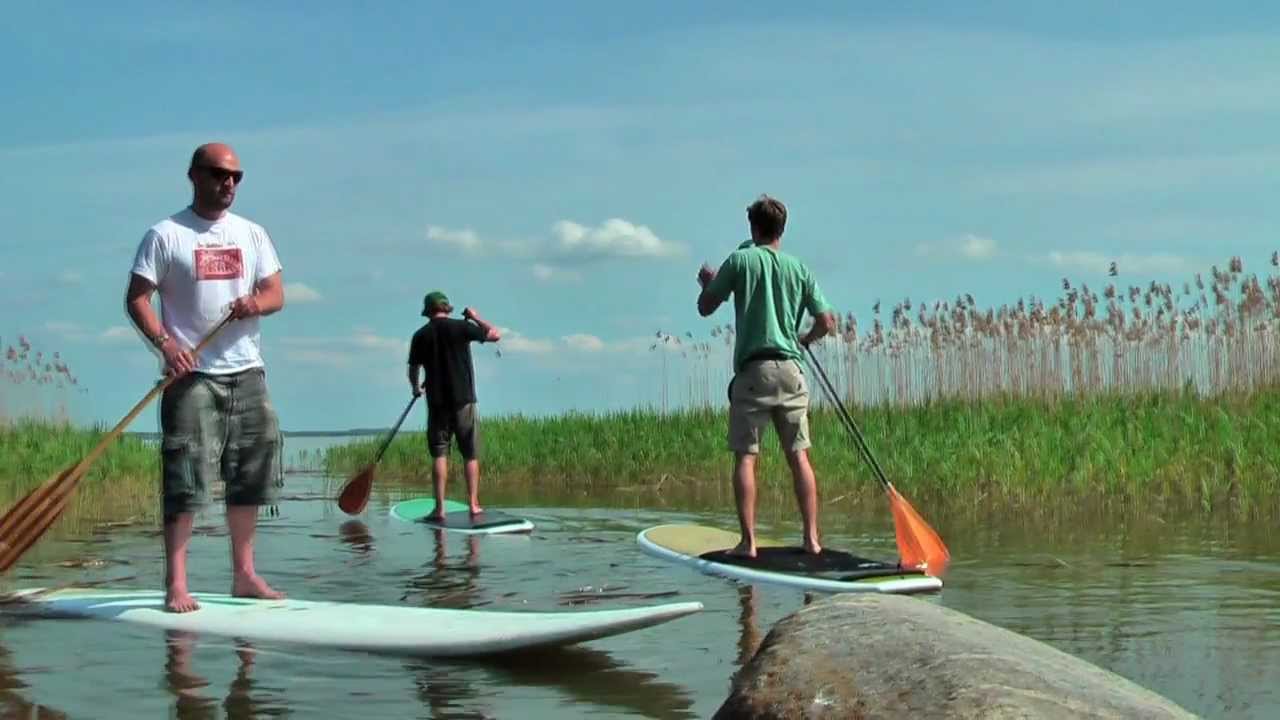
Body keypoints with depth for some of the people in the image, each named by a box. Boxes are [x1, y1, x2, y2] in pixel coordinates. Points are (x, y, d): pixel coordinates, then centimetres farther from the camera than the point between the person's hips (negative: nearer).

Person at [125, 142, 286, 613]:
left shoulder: (252, 234, 13)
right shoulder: (165, 235, -1)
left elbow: (277, 293, 9)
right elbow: (137, 298, -5)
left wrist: (256, 302, -14)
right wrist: (164, 341, -21)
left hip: (247, 372, 5)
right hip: (192, 375, -5)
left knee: (250, 477, 7)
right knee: (185, 479, -9)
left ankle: (244, 575, 16)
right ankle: (176, 583, -6)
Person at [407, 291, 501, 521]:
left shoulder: (420, 336, 3)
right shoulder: (461, 327, -4)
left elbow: (413, 369, 10)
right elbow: (495, 335, 3)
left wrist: (416, 388, 30)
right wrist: (475, 317, 16)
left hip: (437, 401, 1)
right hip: (464, 399, -1)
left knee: (439, 454, 2)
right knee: (470, 453, 6)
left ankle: (440, 508, -4)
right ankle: (474, 504, 4)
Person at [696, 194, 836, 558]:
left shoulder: (740, 261, 0)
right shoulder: (799, 269, 8)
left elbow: (705, 308, 5)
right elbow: (827, 322, 6)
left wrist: (708, 282, 27)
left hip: (753, 369, -3)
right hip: (791, 370, 3)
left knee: (745, 456, -1)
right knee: (799, 455, 5)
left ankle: (748, 541, -6)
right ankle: (812, 538, 2)